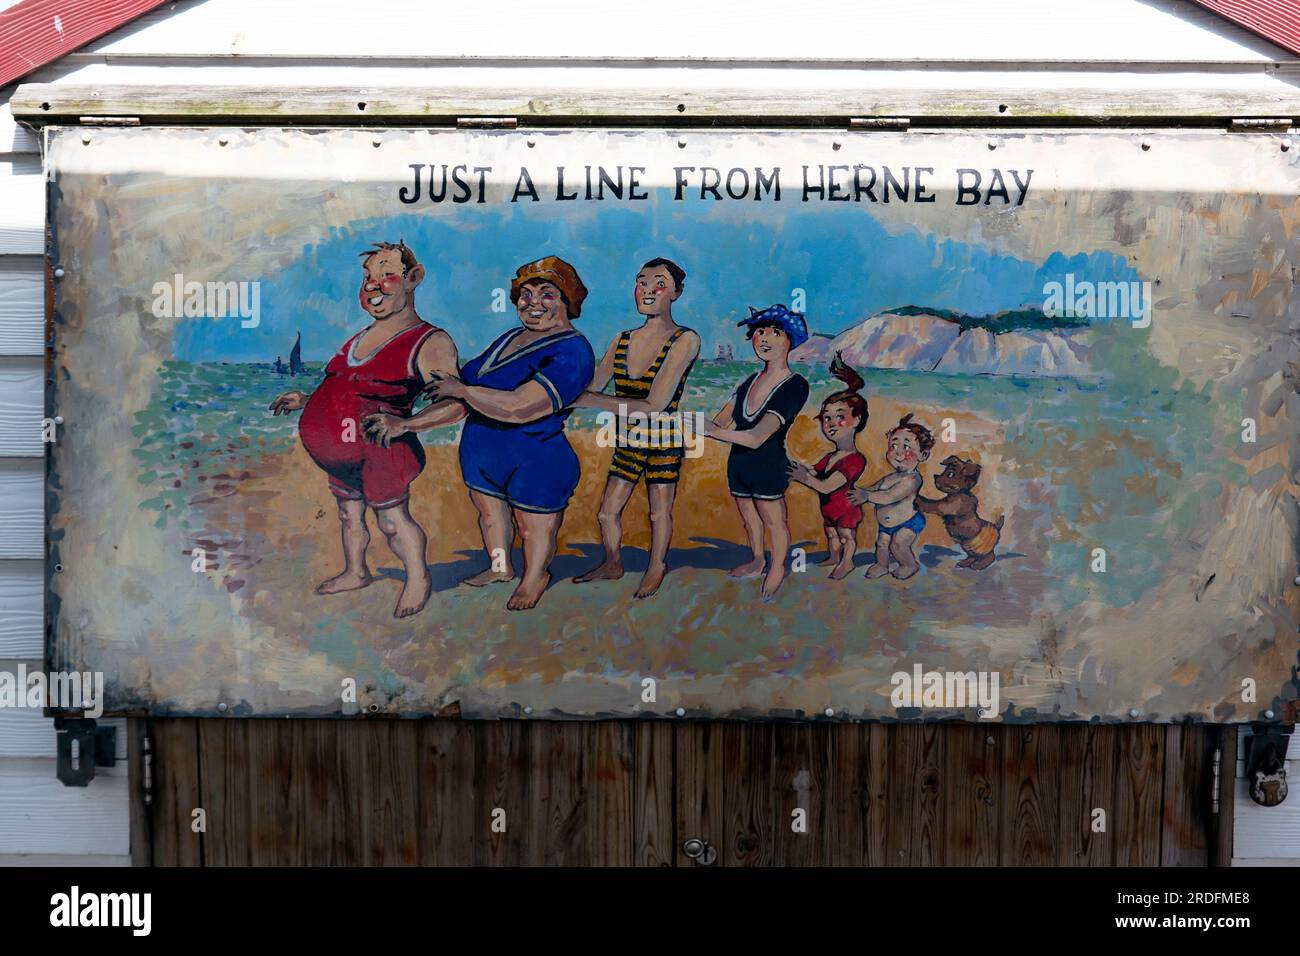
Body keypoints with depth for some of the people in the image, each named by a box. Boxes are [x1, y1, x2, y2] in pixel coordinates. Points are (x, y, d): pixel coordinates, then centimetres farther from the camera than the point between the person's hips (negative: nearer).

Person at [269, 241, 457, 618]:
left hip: (378, 450, -8)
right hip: (340, 452, 8)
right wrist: (306, 399, 22)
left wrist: (402, 422, -31)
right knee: (348, 515, 22)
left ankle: (418, 578, 25)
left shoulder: (430, 343, -13)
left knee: (392, 520, 4)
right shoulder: (362, 336, 13)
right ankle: (355, 572, 43)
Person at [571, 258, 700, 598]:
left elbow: (654, 405, -24)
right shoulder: (621, 341, 2)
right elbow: (590, 390, 1)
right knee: (607, 511, 12)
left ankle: (656, 568, 34)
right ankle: (613, 565, 37)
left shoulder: (684, 340, -16)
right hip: (627, 439, 5)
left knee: (660, 512, 10)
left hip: (664, 440, -5)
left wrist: (592, 400, -25)